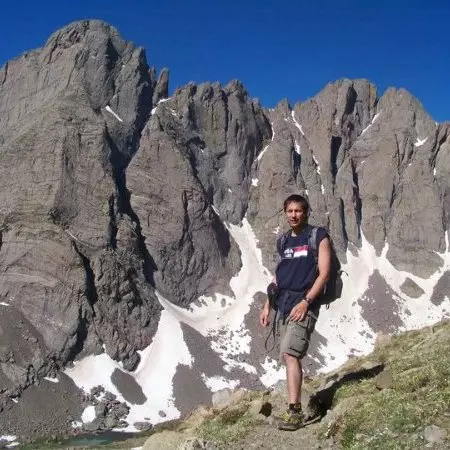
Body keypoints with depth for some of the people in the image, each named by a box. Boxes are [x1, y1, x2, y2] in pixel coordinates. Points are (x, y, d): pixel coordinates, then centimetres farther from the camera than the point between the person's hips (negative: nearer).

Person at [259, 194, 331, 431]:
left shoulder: (318, 236, -1)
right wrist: (267, 306, 15)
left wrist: (305, 301, -17)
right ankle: (295, 408, 16)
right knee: (289, 357, 8)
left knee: (290, 354, -18)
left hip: (304, 303, -7)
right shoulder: (284, 241, 18)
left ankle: (294, 412, -16)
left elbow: (324, 274, -8)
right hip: (283, 304, 7)